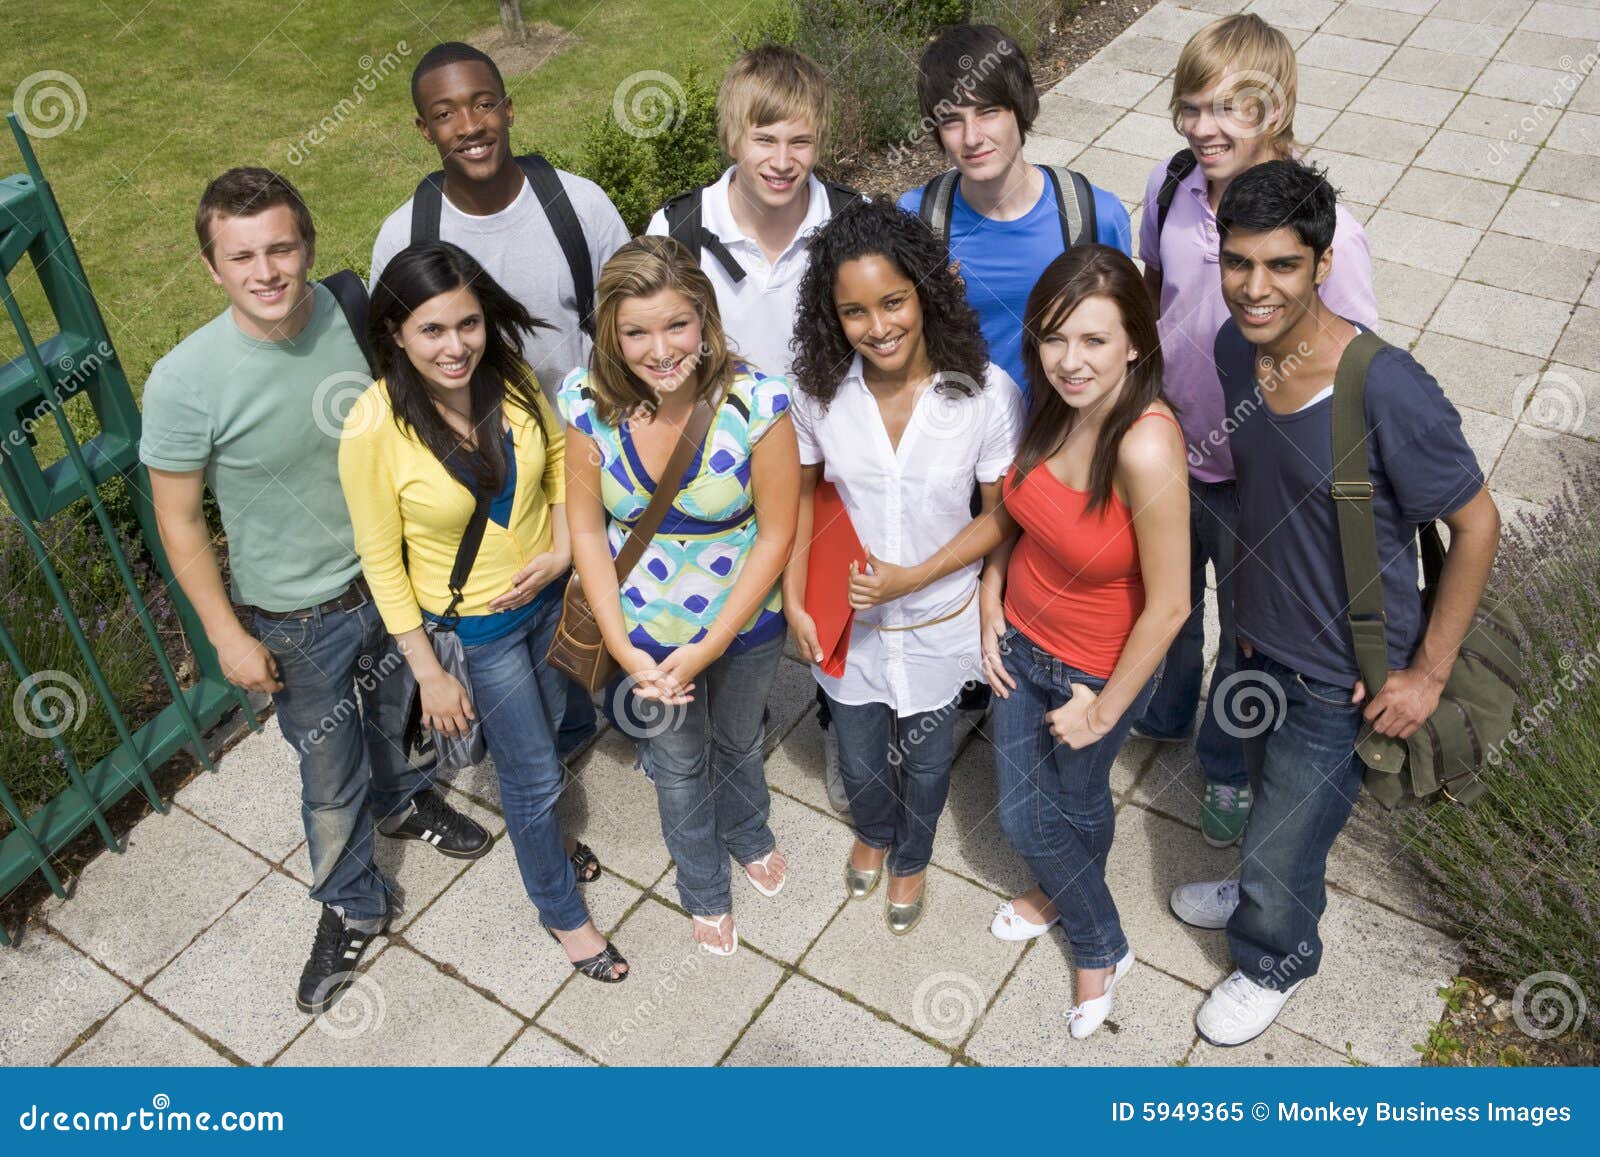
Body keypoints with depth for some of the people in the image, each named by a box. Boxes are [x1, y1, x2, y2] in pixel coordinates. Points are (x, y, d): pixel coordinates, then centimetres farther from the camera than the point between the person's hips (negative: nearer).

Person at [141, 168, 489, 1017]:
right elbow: (179, 519, -13)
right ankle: (351, 906, 41)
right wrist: (227, 636, -10)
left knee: (393, 714, 29)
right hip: (296, 617, -3)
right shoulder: (185, 383, -26)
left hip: (396, 573, 3)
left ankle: (400, 799, 61)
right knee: (332, 775, 15)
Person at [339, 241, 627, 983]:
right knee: (536, 778, 10)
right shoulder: (374, 428, -26)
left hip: (548, 594, 5)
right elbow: (381, 561, -16)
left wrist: (563, 548, -11)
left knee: (546, 727, 28)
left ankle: (536, 834, 59)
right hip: (472, 627, -4)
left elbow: (560, 457, 4)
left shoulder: (509, 377, -15)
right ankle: (561, 911, 38)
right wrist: (430, 675, -12)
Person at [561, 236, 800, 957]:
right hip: (642, 632, 1)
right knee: (676, 767, 24)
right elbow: (586, 528, -11)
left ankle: (749, 837, 64)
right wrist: (626, 651, -15)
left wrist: (707, 649, -19)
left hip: (742, 627, -1)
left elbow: (776, 532, -19)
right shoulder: (590, 403, -20)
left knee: (739, 744, 29)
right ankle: (704, 888, 54)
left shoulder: (756, 402, -27)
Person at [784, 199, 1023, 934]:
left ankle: (912, 858, 56)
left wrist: (913, 577, -22)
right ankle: (874, 832, 61)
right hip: (847, 618, 2)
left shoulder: (987, 393, -24)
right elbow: (802, 496, -2)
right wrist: (795, 603, -5)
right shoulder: (818, 390, -18)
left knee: (926, 763, 23)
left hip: (939, 620, -1)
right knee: (861, 760, 25)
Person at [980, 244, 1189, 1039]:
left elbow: (1168, 604, -27)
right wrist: (991, 600, -1)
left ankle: (1100, 948, 55)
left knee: (1077, 799, 21)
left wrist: (1104, 708, -16)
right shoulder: (1050, 406, -15)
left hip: (1101, 668, -5)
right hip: (1021, 642, 5)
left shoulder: (1146, 449, -35)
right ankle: (1088, 926, 54)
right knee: (1021, 815, 21)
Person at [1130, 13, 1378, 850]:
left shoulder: (1323, 231, -27)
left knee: (1247, 631, 19)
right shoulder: (1169, 186, -12)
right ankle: (1163, 712, 58)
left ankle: (1226, 765, 47)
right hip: (1163, 445, 4)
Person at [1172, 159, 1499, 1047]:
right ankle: (1269, 890, 60)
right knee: (1271, 792, 30)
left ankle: (1274, 961, 44)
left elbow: (1476, 526, -20)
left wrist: (1429, 673, -15)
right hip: (1262, 639, 6)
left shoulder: (1390, 394, -32)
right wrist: (1248, 605, 13)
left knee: (1283, 839, 13)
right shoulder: (1236, 347, -11)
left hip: (1341, 675, -5)